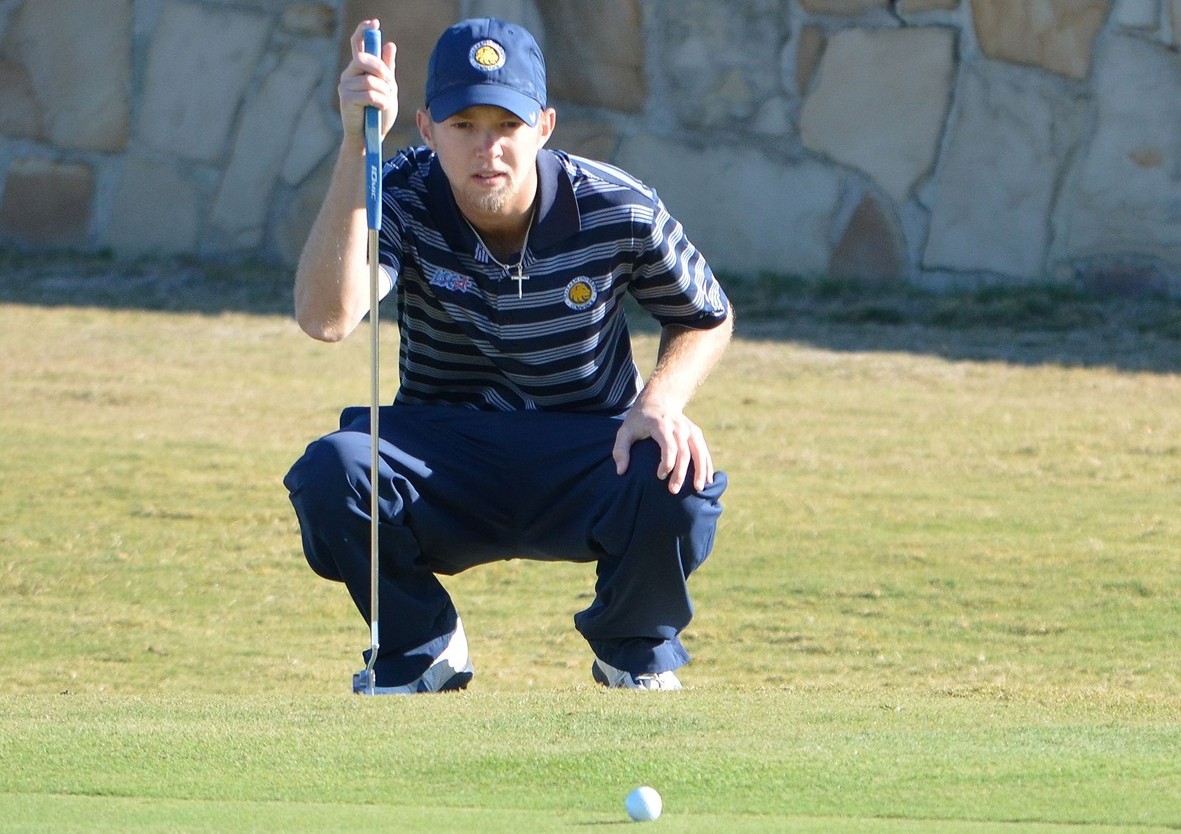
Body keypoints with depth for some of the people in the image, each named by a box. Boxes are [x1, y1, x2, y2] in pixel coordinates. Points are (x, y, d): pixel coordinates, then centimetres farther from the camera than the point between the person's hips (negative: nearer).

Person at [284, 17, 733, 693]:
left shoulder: (618, 211, -13)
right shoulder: (406, 200, -15)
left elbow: (708, 319, 6)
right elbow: (326, 318, -34)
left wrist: (660, 402, -17)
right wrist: (357, 148, -41)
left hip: (588, 461, 0)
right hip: (444, 466, 0)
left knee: (681, 486, -33)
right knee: (331, 472, -32)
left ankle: (638, 650, 4)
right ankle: (422, 651, 0)